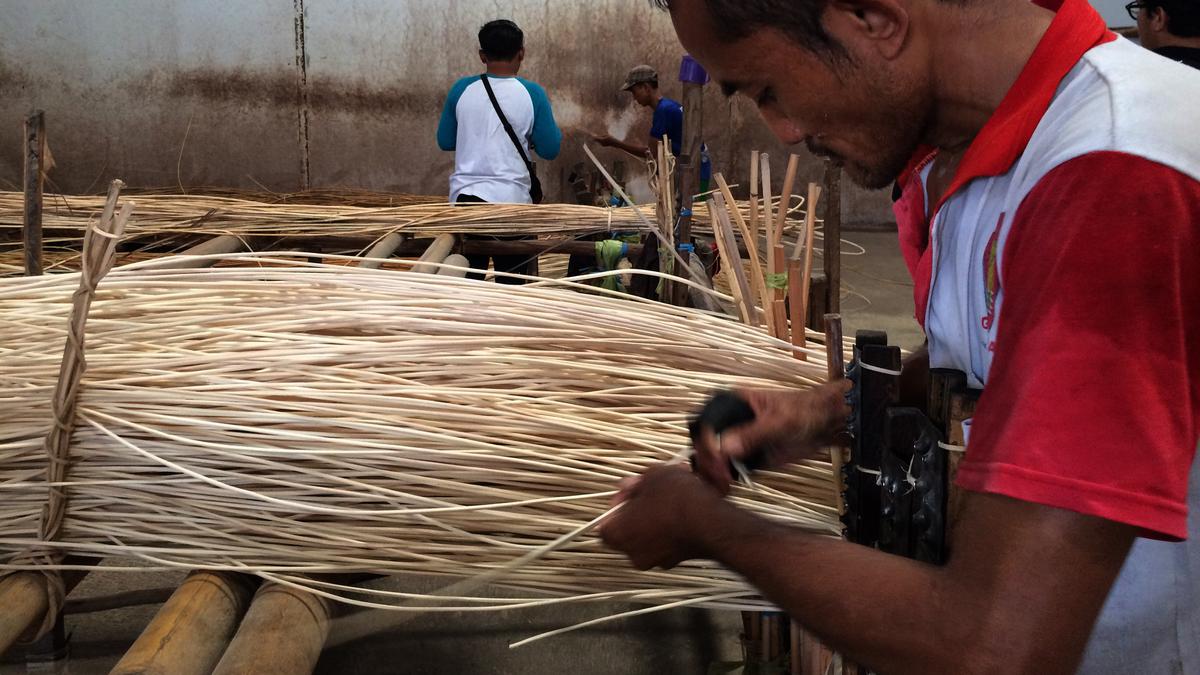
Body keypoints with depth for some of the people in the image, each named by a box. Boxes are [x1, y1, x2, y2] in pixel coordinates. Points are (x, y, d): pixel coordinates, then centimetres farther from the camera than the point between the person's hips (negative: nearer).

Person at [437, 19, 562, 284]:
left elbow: (445, 141, 13)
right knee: (510, 282, 5)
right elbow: (549, 150, 0)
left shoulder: (461, 90, 2)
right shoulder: (531, 93, -5)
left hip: (464, 196, 2)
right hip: (510, 199, -2)